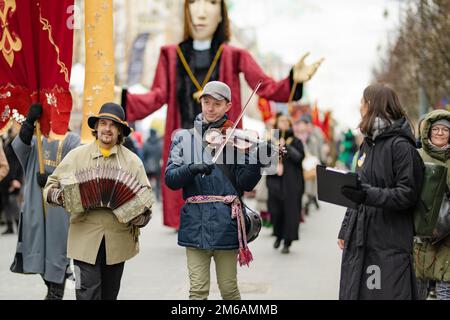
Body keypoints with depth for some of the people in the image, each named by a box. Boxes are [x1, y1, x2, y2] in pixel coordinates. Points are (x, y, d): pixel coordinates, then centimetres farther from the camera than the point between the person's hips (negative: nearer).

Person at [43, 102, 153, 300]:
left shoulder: (132, 161, 8)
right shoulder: (77, 156, 5)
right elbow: (51, 186, 7)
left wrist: (141, 217, -13)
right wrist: (58, 196, -17)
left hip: (118, 241, 2)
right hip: (85, 239, -2)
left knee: (110, 294, 13)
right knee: (87, 294, -8)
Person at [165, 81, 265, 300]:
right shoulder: (184, 138, 8)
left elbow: (245, 184, -1)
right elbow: (170, 179, 0)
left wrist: (257, 161, -18)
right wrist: (192, 169, -18)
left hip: (226, 224, -1)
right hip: (195, 224, 1)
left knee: (229, 290, 5)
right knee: (198, 291, 0)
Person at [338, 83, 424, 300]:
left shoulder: (401, 146, -10)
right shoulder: (368, 144, 16)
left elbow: (408, 195, -15)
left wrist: (368, 194, -26)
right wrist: (345, 230, 18)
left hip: (389, 244, -8)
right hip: (359, 240, 8)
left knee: (386, 294, -6)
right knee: (353, 293, 8)